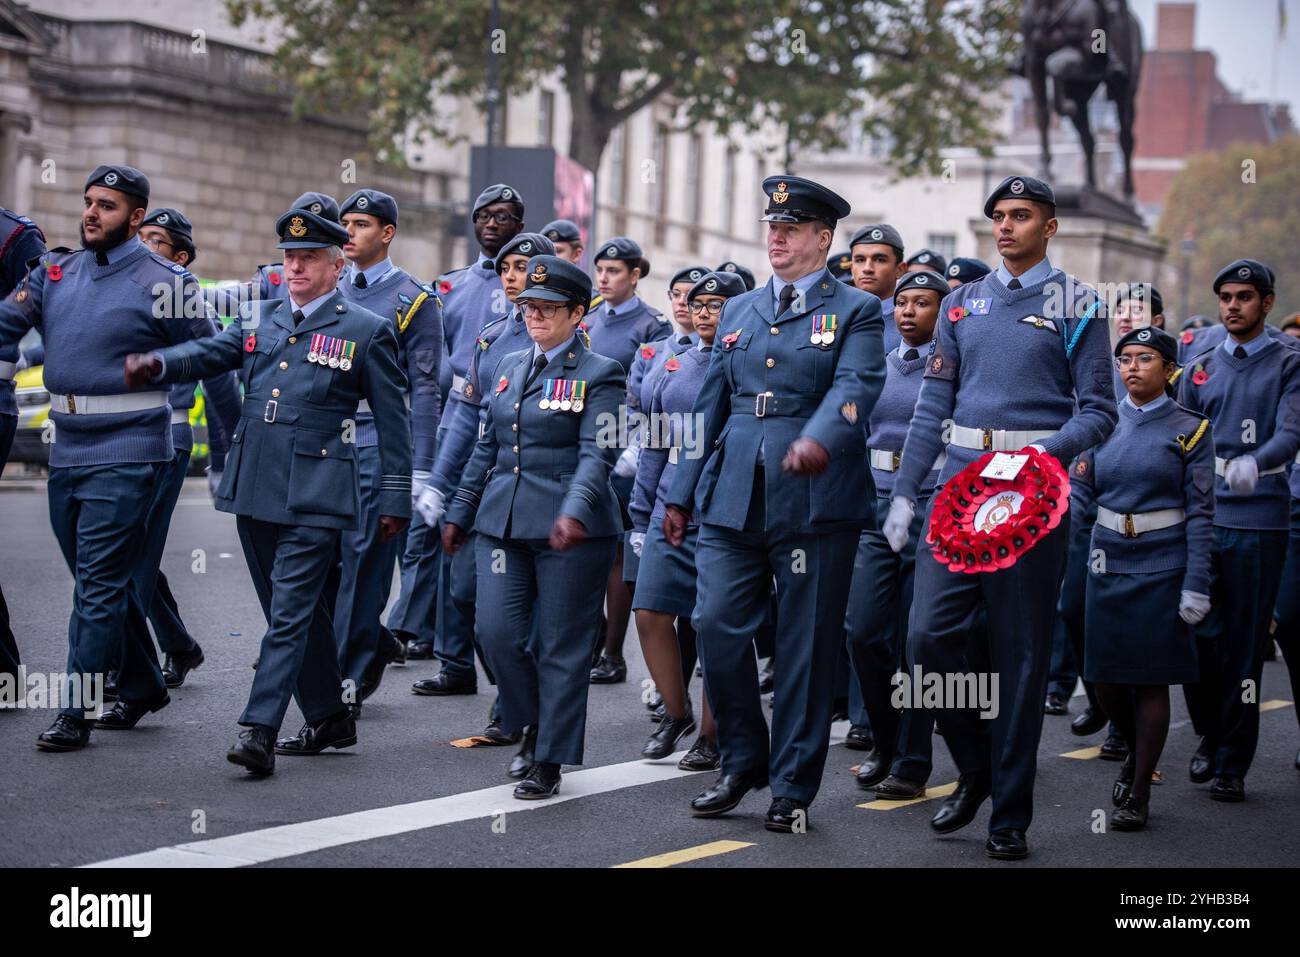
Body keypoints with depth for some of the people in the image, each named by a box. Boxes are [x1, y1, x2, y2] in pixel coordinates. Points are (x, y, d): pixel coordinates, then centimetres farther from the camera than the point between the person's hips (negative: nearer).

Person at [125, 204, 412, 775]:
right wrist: (155, 364, -20)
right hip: (254, 488, 6)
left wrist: (395, 499, 1)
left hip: (315, 496, -6)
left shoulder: (367, 332, 1)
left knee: (290, 612, -11)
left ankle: (259, 731, -15)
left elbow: (392, 421, 2)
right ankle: (329, 719, 25)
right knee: (295, 609, 13)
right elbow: (206, 354, 1)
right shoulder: (261, 320, 14)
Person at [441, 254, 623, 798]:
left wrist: (574, 512, -30)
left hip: (570, 529, -5)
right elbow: (486, 448, 21)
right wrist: (459, 512, 20)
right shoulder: (510, 367, 16)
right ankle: (532, 727, 19)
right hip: (502, 522, 5)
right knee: (496, 631, -5)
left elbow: (596, 455, -15)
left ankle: (550, 761, 8)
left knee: (562, 646, 0)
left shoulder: (599, 376, -4)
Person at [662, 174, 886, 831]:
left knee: (806, 646, 0)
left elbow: (855, 387, -14)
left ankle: (792, 787, 9)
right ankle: (742, 763, 14)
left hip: (816, 501, -4)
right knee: (716, 625, -4)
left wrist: (820, 438, -34)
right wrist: (681, 493, 16)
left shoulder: (855, 311, 3)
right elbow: (710, 406, 20)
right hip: (732, 498, 4)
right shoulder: (738, 312, 19)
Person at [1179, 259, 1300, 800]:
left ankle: (1232, 765, 7)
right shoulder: (1200, 371, 14)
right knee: (1197, 634, 1)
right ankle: (1209, 737, 23)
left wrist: (1255, 462, -33)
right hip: (1201, 518, 3)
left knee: (1244, 646, -1)